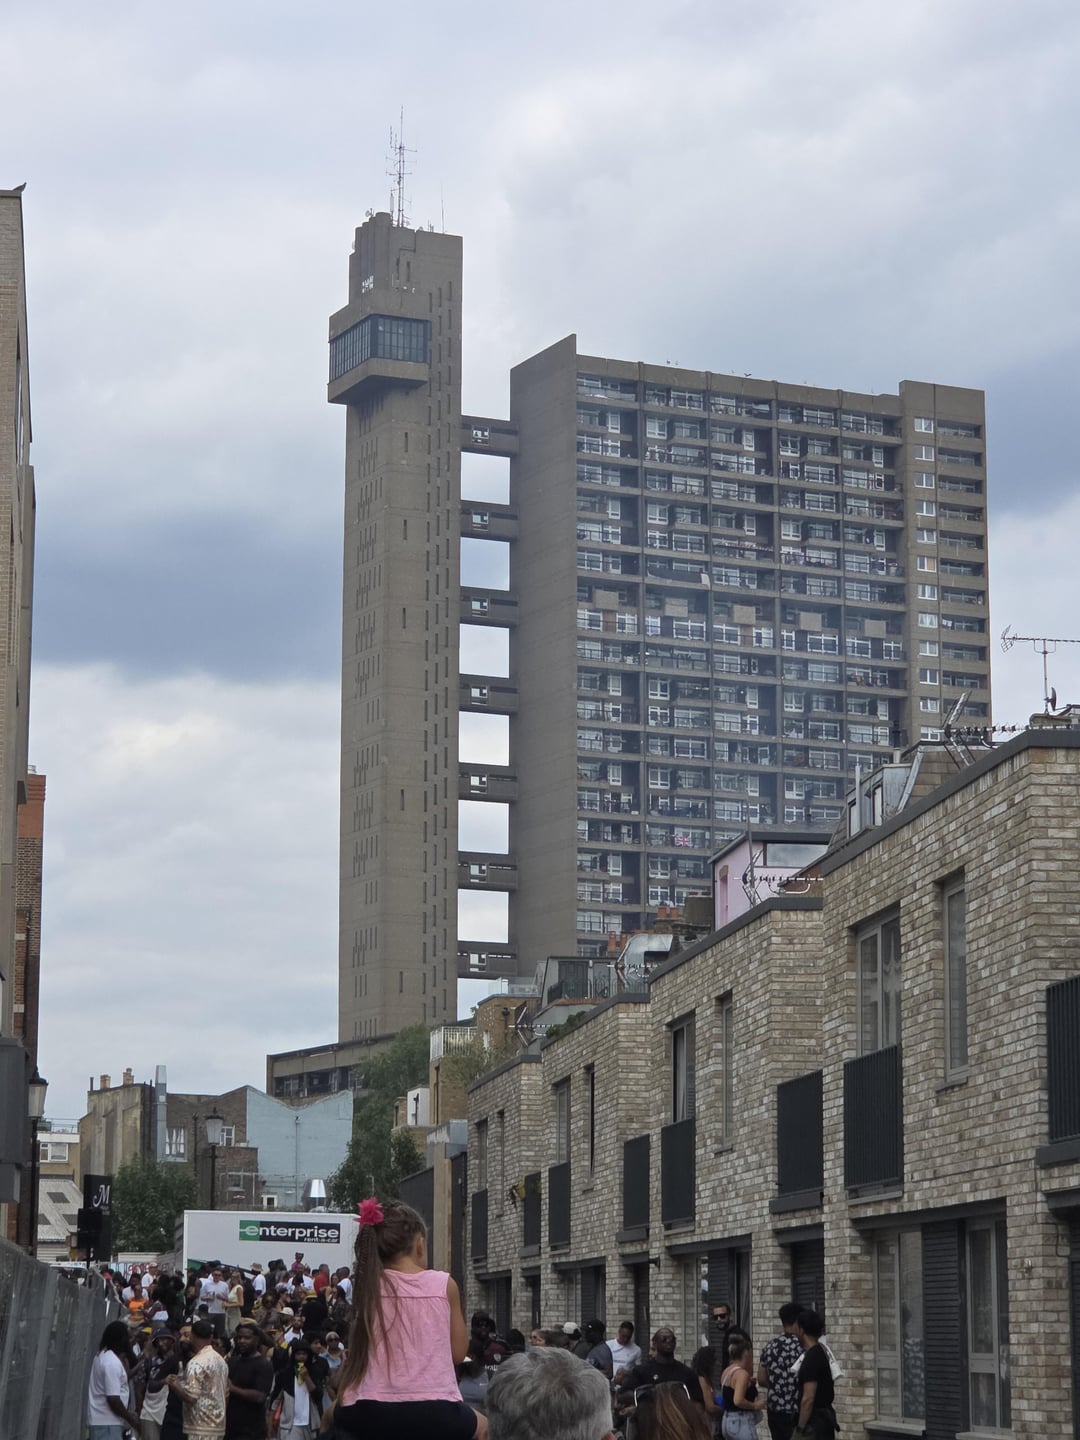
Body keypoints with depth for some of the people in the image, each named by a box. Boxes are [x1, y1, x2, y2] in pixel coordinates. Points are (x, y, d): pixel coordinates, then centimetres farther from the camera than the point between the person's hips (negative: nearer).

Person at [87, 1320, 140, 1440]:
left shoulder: (103, 1355, 12)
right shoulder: (112, 1362, -20)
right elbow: (113, 1398, -23)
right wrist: (131, 1419, -12)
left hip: (100, 1419, 11)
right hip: (107, 1422, -11)